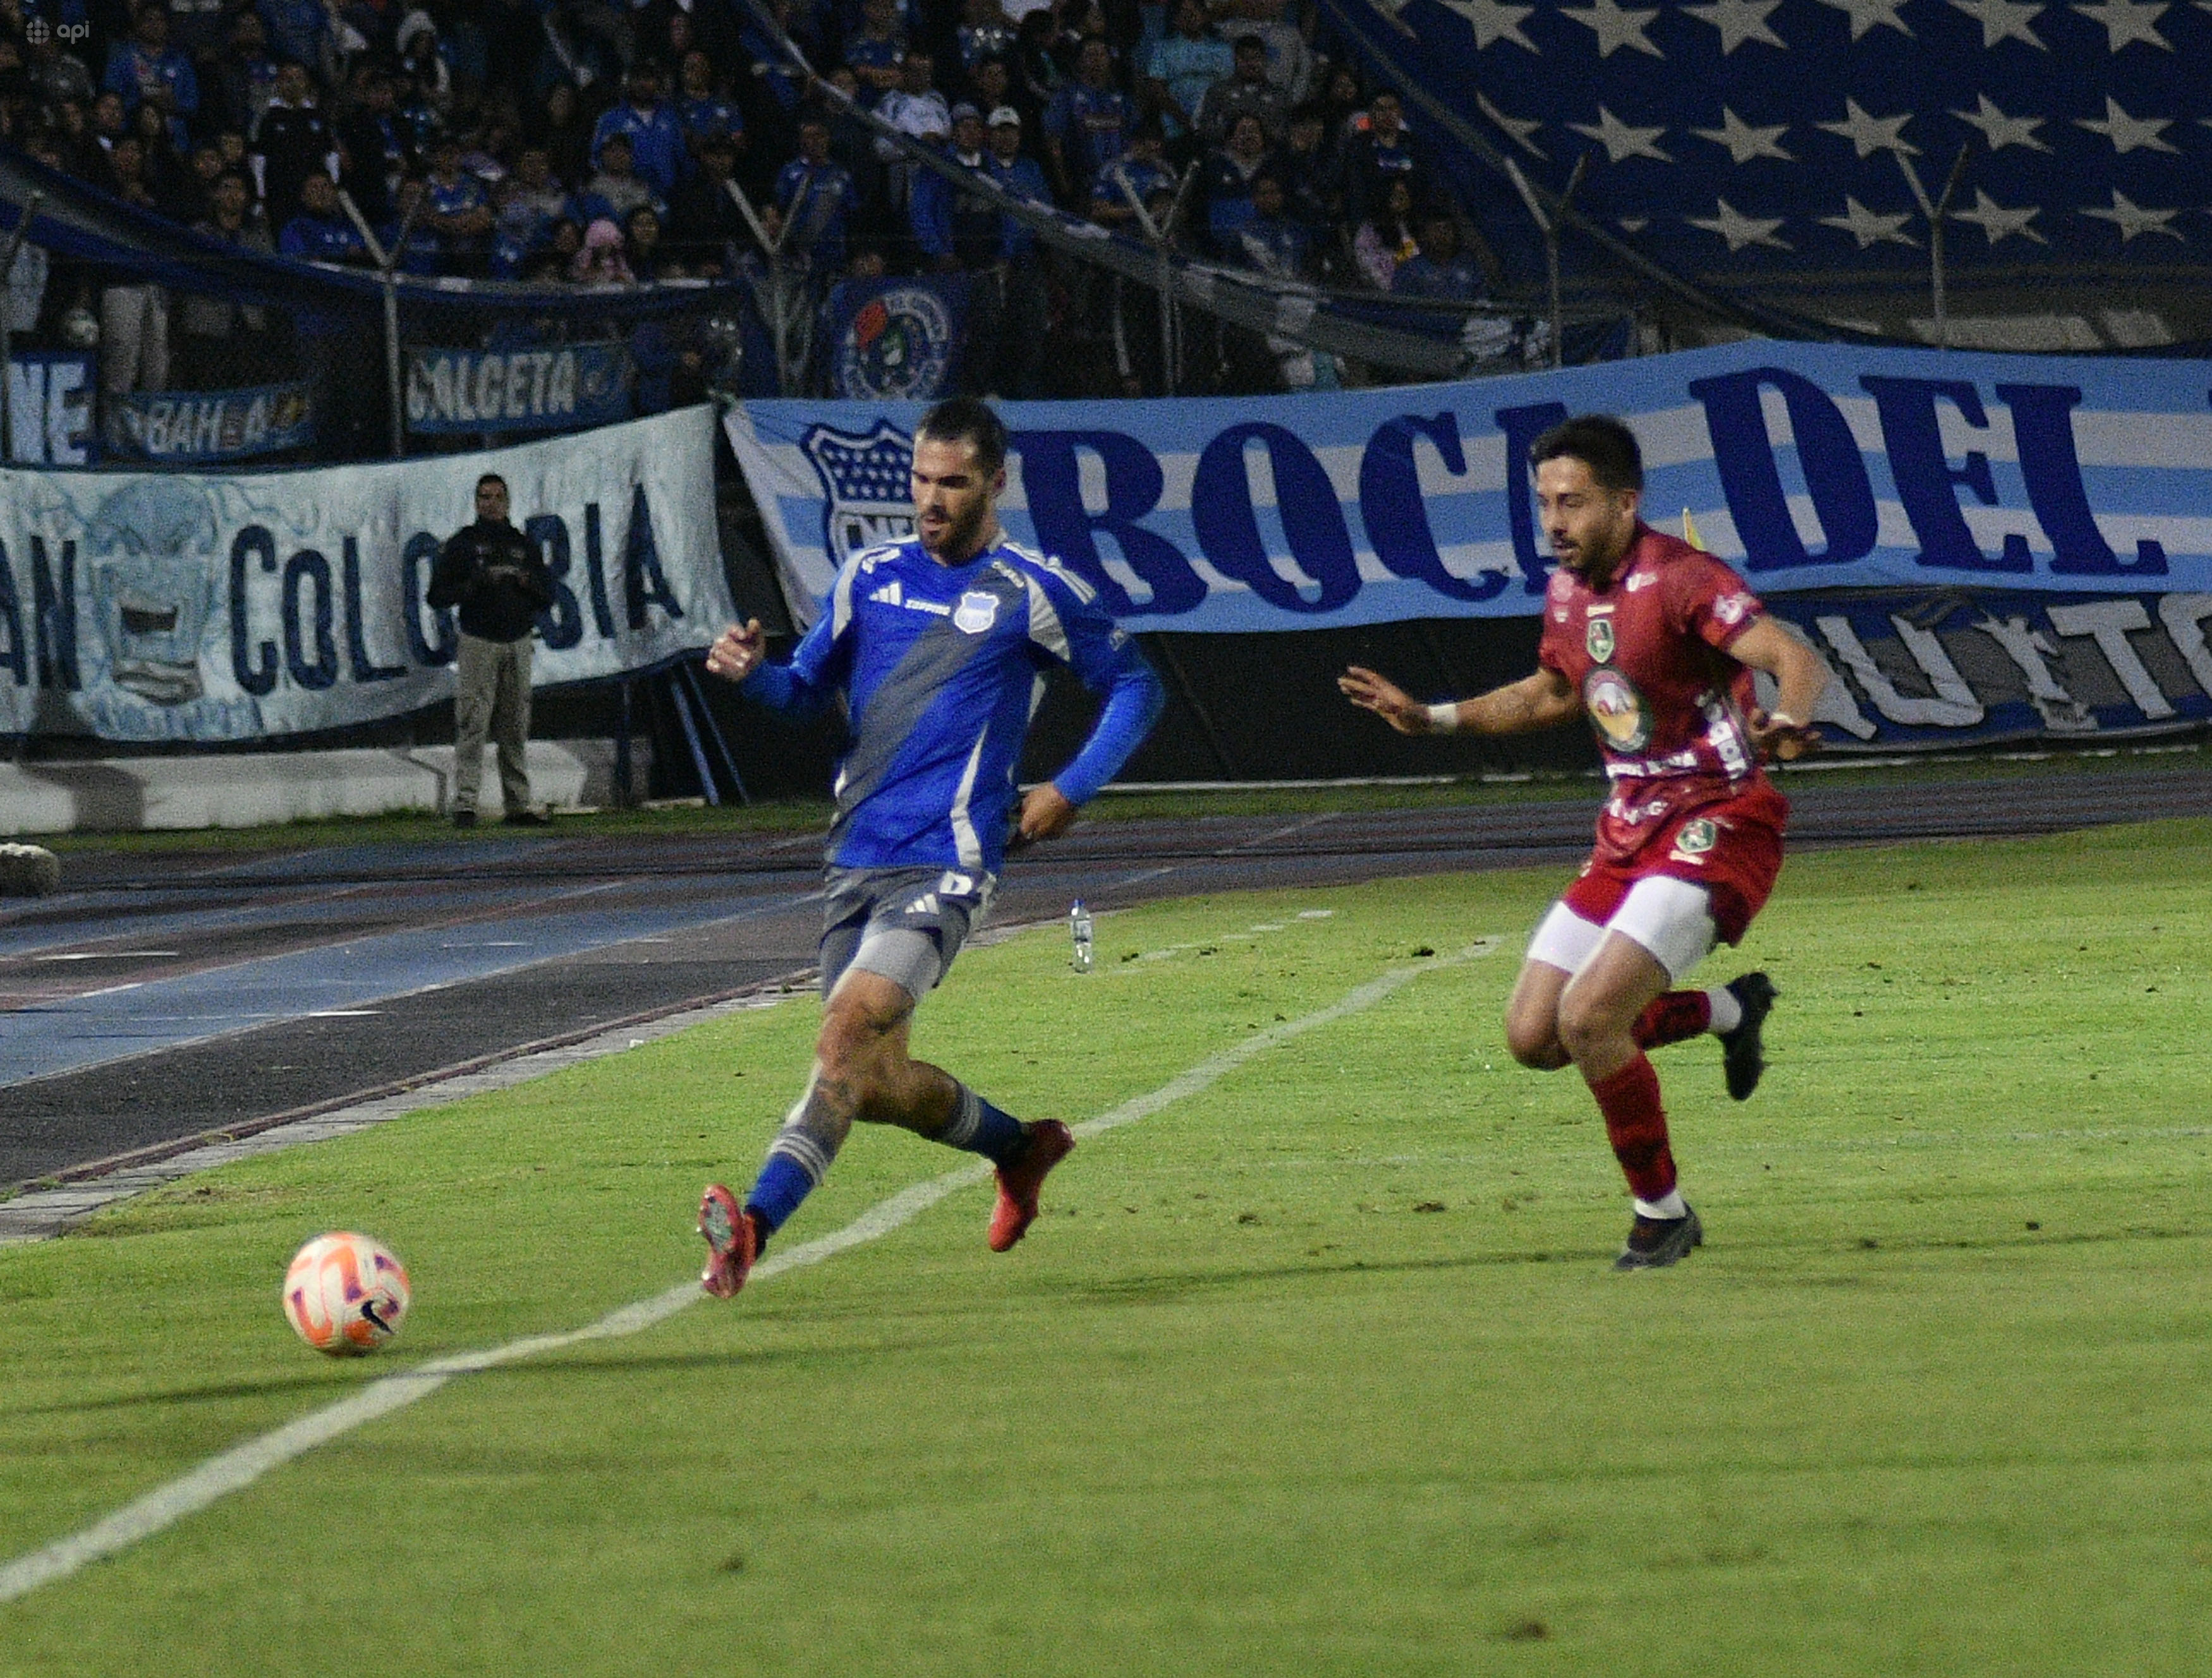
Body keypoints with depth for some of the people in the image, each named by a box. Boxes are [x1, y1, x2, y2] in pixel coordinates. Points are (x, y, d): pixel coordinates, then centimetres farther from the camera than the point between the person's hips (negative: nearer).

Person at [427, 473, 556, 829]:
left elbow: (547, 598, 17)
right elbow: (437, 595, 0)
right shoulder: (462, 543, 5)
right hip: (479, 643, -4)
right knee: (472, 725, -10)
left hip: (518, 643, 4)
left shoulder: (524, 546, 17)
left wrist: (528, 583, -4)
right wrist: (473, 585, -15)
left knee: (516, 729, 6)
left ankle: (519, 804, 9)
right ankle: (465, 802, -13)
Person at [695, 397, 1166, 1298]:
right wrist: (754, 673, -3)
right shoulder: (870, 575, 11)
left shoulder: (1033, 591, -2)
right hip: (856, 861, 6)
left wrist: (1070, 790, -3)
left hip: (943, 867, -6)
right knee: (877, 1085, 10)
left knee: (846, 1039, -24)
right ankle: (1023, 1147, 37)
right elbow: (810, 688, 20)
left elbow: (1135, 686, 9)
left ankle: (754, 1224, -36)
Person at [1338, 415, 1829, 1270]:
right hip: (1630, 833, 8)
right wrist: (1431, 718, 23)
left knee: (1589, 1016, -22)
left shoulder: (1680, 580, -18)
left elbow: (1797, 660, -29)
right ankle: (1729, 1011, 25)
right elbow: (1551, 693, 27)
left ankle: (1661, 1214, -1)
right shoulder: (1568, 593, 6)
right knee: (1533, 1035, 3)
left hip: (1716, 825, -8)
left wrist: (1785, 719, -51)